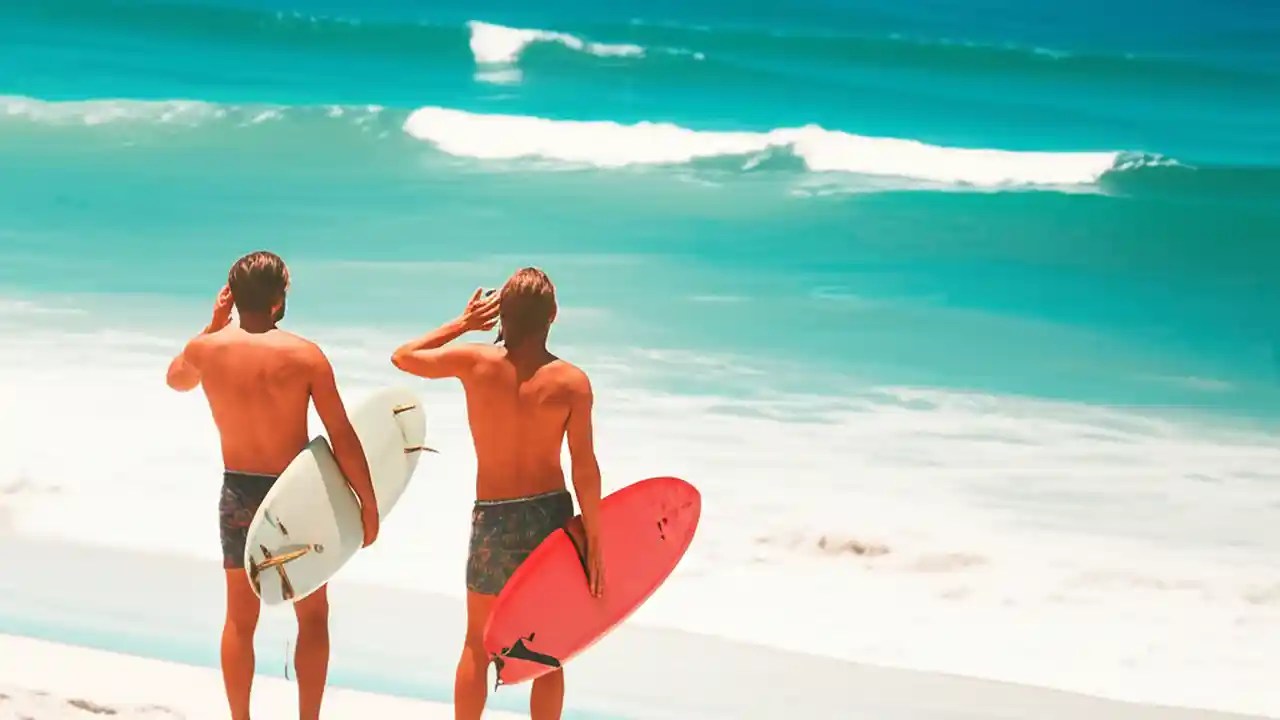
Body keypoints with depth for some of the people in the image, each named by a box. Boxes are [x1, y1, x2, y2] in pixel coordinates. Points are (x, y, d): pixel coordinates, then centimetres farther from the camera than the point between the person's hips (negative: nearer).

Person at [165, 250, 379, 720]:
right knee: (312, 616, 12)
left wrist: (214, 325, 17)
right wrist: (368, 503, -5)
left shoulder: (206, 349, -6)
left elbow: (177, 381, 20)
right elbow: (343, 439, -14)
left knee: (240, 619, 15)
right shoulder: (305, 356, -16)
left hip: (237, 493, 3)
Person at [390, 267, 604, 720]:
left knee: (477, 645, 17)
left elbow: (403, 357, 8)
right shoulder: (572, 381, -12)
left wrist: (462, 323, 12)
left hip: (493, 518, 1)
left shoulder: (474, 361, -10)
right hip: (551, 516, -1)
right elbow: (585, 470, -11)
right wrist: (594, 541, -4)